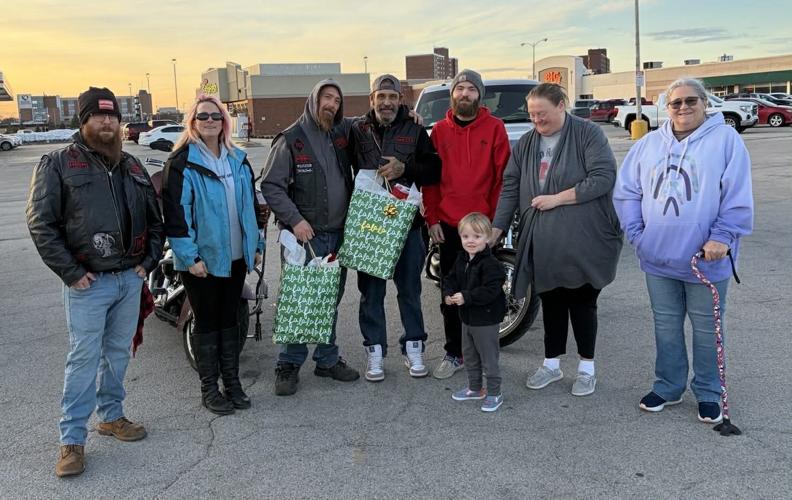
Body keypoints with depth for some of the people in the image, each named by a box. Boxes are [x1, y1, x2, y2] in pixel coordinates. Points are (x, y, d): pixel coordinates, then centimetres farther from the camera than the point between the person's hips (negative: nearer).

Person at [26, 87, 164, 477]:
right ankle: (72, 439, 8)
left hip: (130, 279, 5)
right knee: (84, 359, -2)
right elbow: (41, 224, -9)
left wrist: (149, 261, 7)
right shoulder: (58, 164, -4)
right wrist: (71, 273, -12)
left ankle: (111, 415, 30)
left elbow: (154, 218, 18)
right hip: (88, 283, -5)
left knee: (118, 353, 14)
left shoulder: (132, 166, 12)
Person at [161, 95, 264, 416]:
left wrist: (257, 244, 12)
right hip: (201, 259, -5)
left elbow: (250, 203, 15)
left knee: (230, 319, 14)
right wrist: (189, 256, -18)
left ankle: (232, 382, 25)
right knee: (207, 323, 5)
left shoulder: (238, 160, 11)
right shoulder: (182, 163, -8)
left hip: (235, 256, 5)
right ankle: (209, 389, 17)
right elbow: (176, 212, -13)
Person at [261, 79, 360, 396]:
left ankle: (327, 360, 27)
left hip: (339, 233, 5)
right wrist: (295, 220, -18)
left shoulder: (344, 133, 8)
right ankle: (289, 365, 13)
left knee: (331, 300, 14)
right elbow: (271, 186, -9)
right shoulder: (291, 139, -7)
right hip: (306, 235, -5)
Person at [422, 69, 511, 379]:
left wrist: (497, 219, -10)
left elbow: (503, 176, -4)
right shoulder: (439, 130, 7)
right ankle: (454, 353, 22)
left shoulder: (494, 127, 0)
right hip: (449, 225, 2)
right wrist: (432, 219, 0)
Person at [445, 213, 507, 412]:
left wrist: (466, 297, -29)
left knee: (488, 358, 3)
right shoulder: (461, 260, 3)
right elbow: (450, 279, 11)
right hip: (467, 318, 8)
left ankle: (494, 393, 17)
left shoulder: (490, 264, -22)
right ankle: (475, 388, 37)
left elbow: (490, 291, -29)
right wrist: (448, 294, -9)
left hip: (486, 320, -8)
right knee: (469, 356, 21)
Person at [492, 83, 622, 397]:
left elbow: (604, 177, -16)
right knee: (551, 303, 14)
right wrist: (496, 229, -1)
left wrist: (557, 198, -16)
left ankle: (587, 368, 23)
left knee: (582, 303, 7)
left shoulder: (588, 134, -6)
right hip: (542, 244, 5)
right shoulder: (526, 144, 9)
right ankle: (552, 364, 29)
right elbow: (510, 188, 8)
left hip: (582, 242, -4)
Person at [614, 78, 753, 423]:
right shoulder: (648, 144, 8)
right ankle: (668, 387, 30)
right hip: (658, 258, 4)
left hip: (706, 260, -3)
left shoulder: (725, 139, -4)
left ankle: (708, 393, 26)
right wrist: (636, 233, -1)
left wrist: (722, 237, -16)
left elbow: (738, 197, -9)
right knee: (666, 325, 15)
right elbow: (626, 192, 8)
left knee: (706, 327, 10)